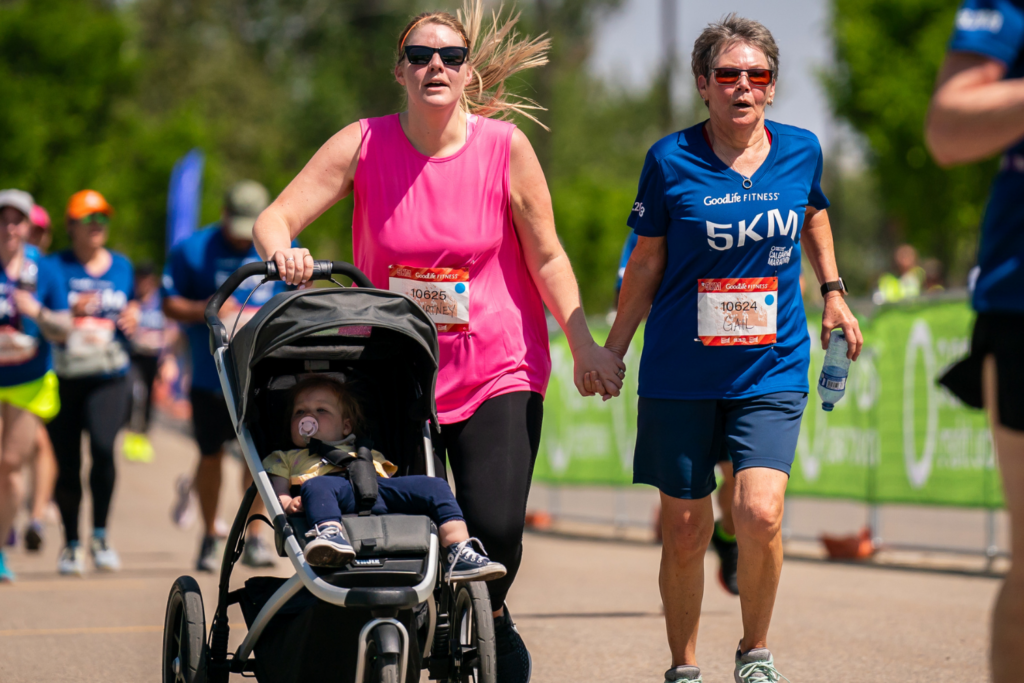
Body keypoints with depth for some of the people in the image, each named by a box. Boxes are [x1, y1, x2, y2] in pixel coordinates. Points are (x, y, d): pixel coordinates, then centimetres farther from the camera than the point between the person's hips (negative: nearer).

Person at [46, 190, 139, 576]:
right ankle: (71, 544, 15)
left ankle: (100, 535, -8)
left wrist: (133, 319, 2)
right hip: (63, 378, -1)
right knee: (67, 462, 2)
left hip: (109, 377, 1)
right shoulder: (56, 267, 2)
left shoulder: (122, 266, 13)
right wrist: (70, 312, -21)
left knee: (104, 446, -20)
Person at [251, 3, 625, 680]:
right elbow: (275, 218, -6)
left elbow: (547, 257, 1)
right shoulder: (364, 143, -4)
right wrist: (283, 252, -27)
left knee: (494, 533, -14)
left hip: (498, 372, -1)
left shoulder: (505, 147, -5)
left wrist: (586, 346, -3)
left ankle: (492, 618, 20)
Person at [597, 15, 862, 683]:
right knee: (685, 530, 4)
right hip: (681, 375, -1)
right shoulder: (671, 159, -5)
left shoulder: (801, 150, 2)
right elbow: (647, 264, 5)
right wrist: (610, 352, 7)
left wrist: (833, 291, 19)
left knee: (760, 512, -17)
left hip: (772, 371, 1)